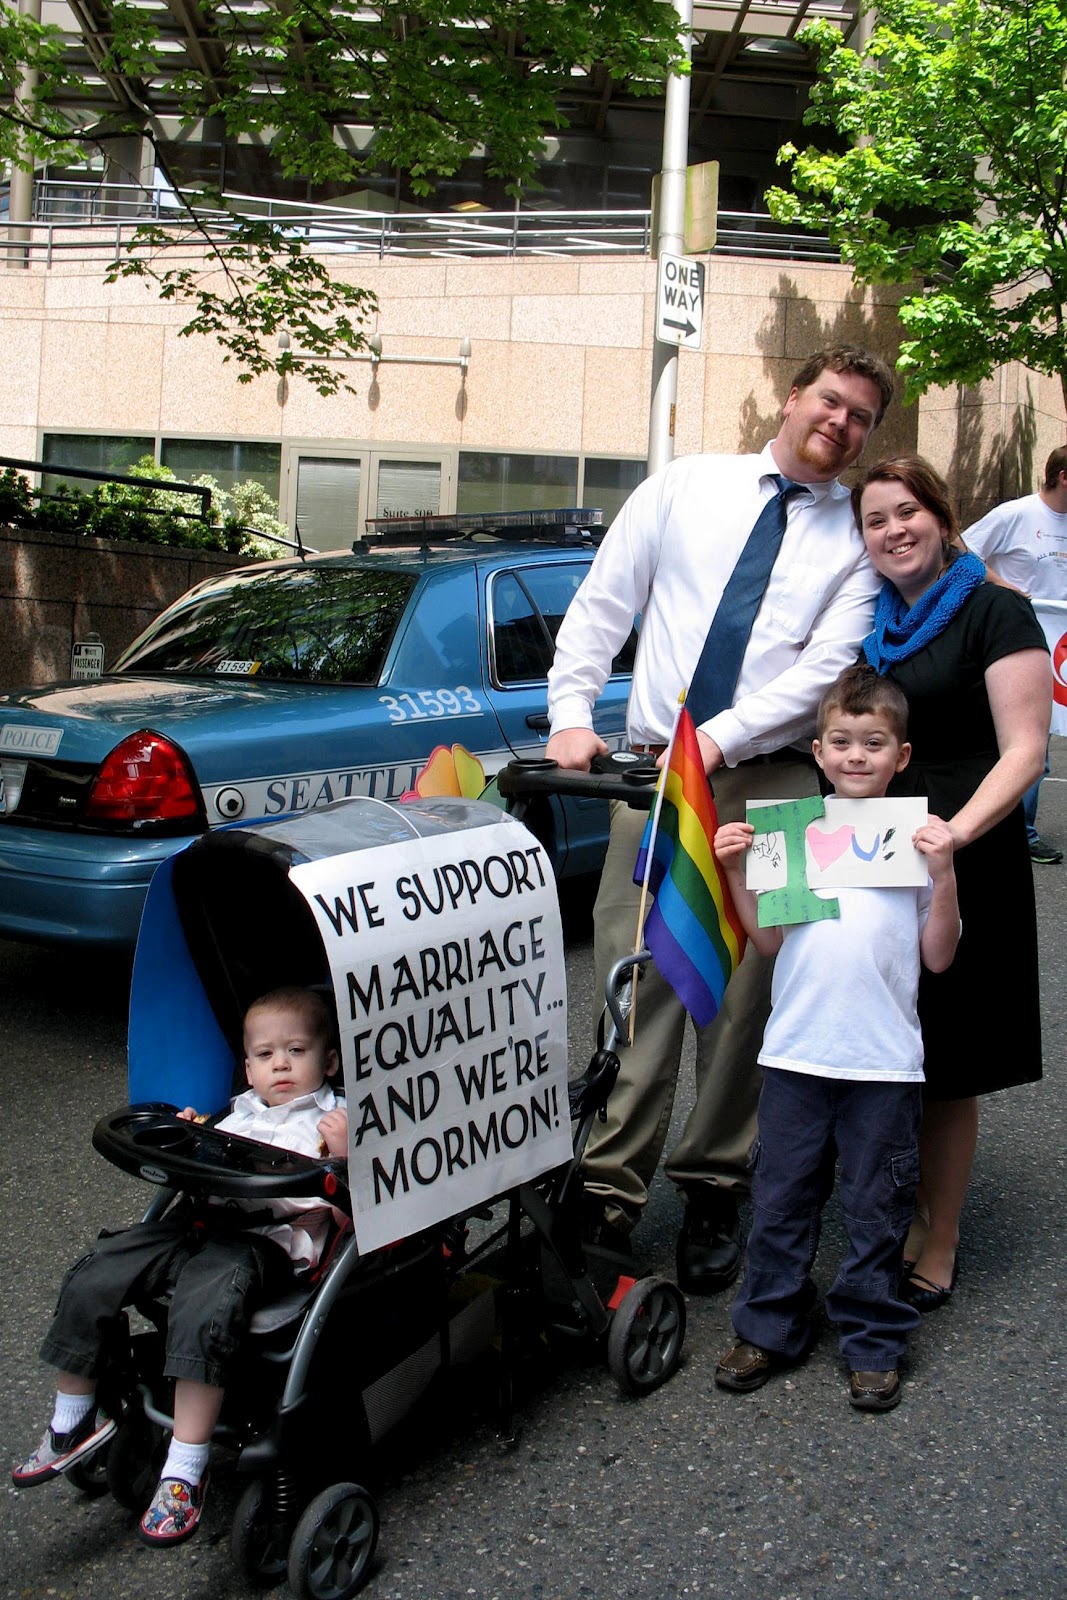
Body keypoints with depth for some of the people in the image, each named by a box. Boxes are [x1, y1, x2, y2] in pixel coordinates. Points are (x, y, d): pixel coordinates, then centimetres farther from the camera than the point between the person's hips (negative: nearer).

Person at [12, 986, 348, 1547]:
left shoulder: (332, 1120, 7)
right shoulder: (238, 1116, 28)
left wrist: (343, 1154, -24)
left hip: (268, 1240, -7)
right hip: (196, 1225, 8)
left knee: (203, 1309, -36)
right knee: (89, 1279, -3)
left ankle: (185, 1472, -27)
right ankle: (72, 1422, 16)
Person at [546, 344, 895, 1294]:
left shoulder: (857, 539, 9)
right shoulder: (686, 486, 11)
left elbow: (825, 665, -4)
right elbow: (601, 604, 9)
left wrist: (720, 738, -16)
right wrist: (573, 715, -4)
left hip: (770, 782, 0)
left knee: (745, 994, 3)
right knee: (636, 982, -3)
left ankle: (714, 1194, 18)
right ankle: (610, 1197, 4)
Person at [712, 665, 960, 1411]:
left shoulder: (919, 838, 1)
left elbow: (938, 956, 0)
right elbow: (768, 939, 8)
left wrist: (945, 874, -11)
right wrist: (736, 870, -3)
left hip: (885, 1062, -1)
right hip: (795, 1053, 2)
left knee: (877, 1209, 8)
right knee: (781, 1199, 11)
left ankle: (874, 1342, 25)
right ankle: (770, 1330, 27)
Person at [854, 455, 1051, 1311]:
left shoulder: (994, 613, -5)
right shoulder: (866, 621, 13)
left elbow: (1024, 750, -11)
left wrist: (957, 829, -27)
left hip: (960, 867, -5)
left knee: (944, 1072, 3)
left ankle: (937, 1251, 18)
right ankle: (896, 1227, 25)